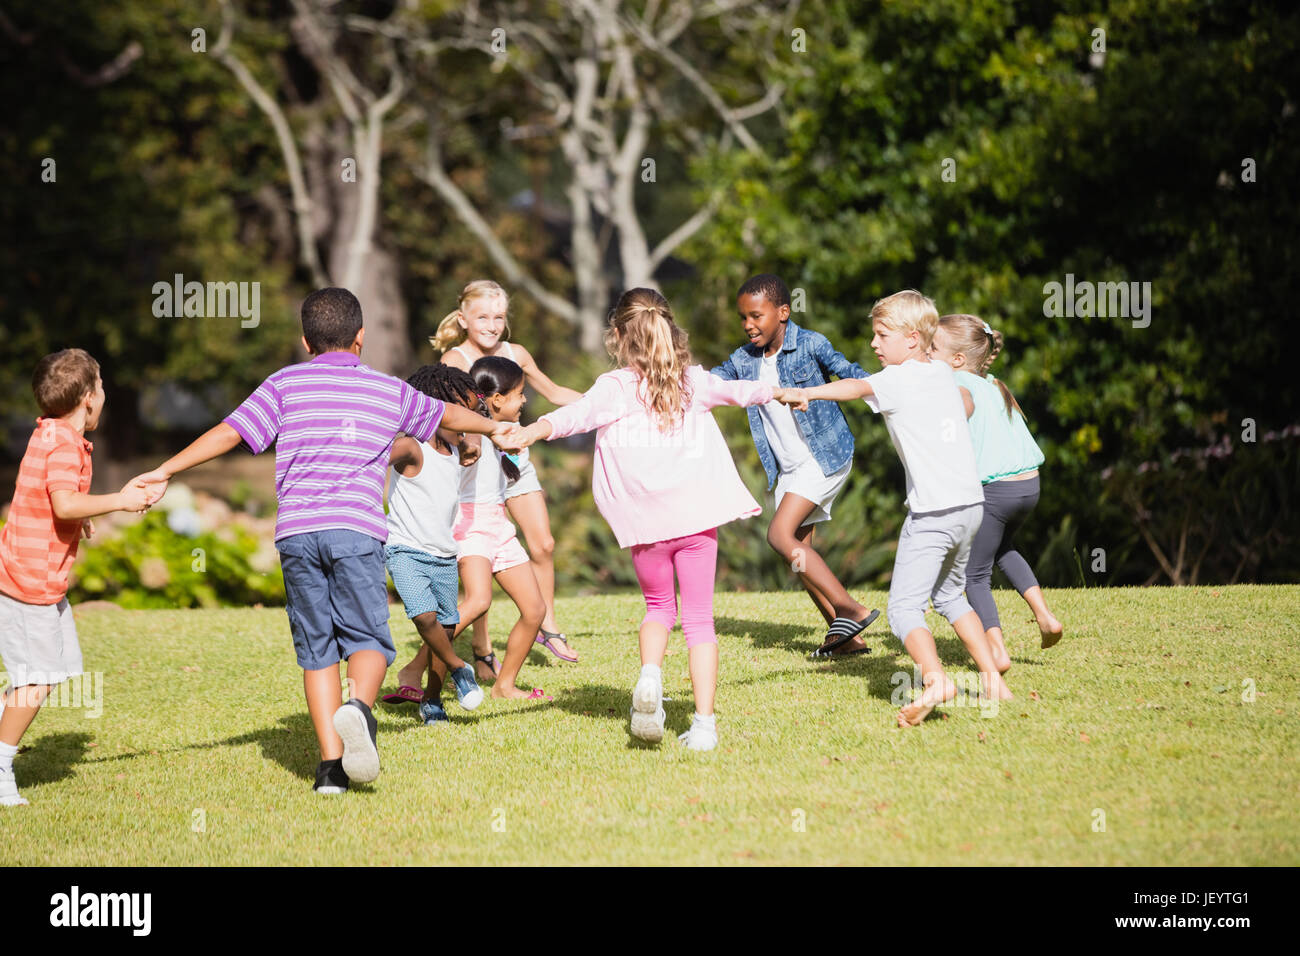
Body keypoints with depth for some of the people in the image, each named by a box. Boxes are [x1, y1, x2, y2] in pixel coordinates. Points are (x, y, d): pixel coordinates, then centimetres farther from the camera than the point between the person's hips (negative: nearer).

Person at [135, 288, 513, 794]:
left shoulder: (285, 383, 12)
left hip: (295, 531, 1)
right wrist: (493, 427, 52)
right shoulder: (389, 390, 16)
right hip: (355, 529, -1)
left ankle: (330, 764, 0)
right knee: (368, 637, 3)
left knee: (317, 649, 6)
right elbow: (449, 415, 33)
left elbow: (229, 432, 1)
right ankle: (358, 707, -29)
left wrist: (165, 470, 3)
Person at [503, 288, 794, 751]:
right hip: (697, 515, 2)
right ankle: (704, 722, 1)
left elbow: (578, 414, -23)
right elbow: (739, 391, 26)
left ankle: (650, 674, -6)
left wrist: (531, 432, -38)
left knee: (659, 606, 21)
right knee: (699, 618, 7)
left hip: (645, 524, -2)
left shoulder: (615, 387, -4)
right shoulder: (692, 382, 10)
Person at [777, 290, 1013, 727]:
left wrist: (806, 393, -43)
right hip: (971, 504, 8)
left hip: (933, 512, -8)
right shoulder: (944, 374, 14)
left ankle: (934, 678, -32)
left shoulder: (899, 380, -9)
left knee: (904, 608, -11)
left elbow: (857, 387, -29)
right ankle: (992, 679, 23)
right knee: (950, 595, 26)